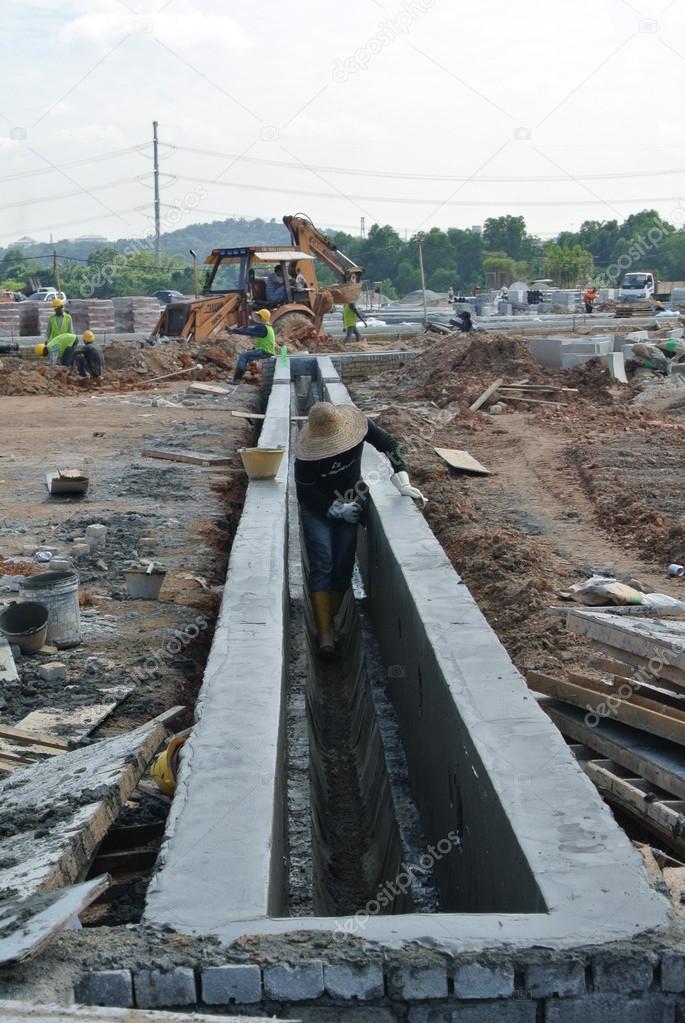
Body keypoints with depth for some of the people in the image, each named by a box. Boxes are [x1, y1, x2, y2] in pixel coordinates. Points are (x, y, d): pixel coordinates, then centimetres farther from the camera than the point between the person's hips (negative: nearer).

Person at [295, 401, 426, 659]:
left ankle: (328, 624, 10)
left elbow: (389, 445, -12)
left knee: (343, 568, -3)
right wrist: (338, 509, -20)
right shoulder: (306, 455, -29)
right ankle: (325, 636, -16)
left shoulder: (357, 423, -21)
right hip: (318, 510, -3)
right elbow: (305, 494, -18)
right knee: (322, 566, -14)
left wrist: (402, 483, -20)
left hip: (351, 505, 3)